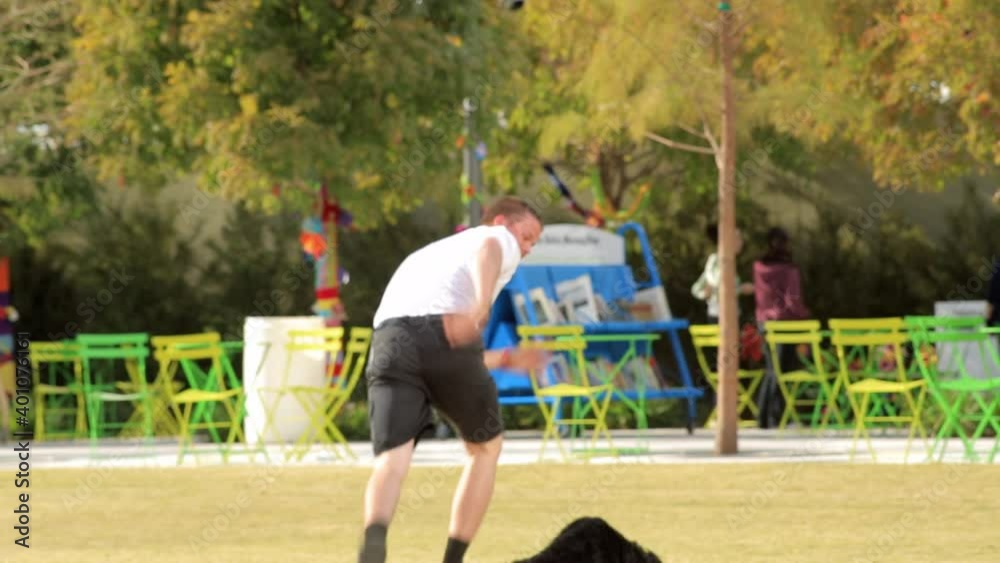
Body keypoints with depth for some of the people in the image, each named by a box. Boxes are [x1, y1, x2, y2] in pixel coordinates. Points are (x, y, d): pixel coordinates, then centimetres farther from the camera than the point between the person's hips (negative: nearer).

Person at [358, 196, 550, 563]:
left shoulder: (426, 256, 43)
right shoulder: (499, 238, 23)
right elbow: (487, 250, -5)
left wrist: (505, 359, 58)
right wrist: (481, 308, -23)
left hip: (390, 339, 4)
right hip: (446, 337, -4)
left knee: (392, 460, -11)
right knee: (486, 447, 20)